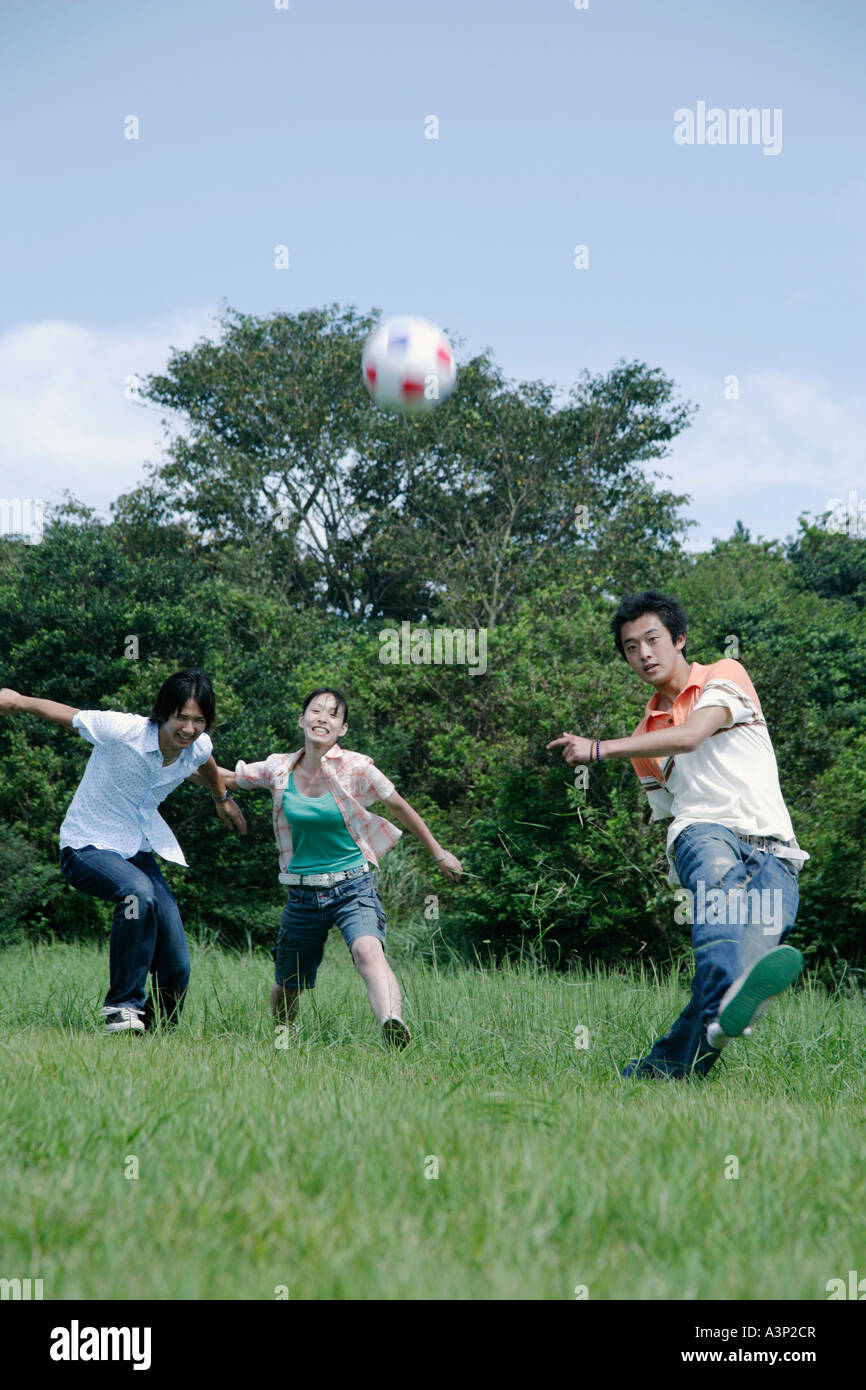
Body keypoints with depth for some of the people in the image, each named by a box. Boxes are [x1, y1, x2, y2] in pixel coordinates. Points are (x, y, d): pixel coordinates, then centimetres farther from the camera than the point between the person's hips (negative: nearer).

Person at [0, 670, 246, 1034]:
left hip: (138, 851, 6)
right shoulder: (122, 731, -24)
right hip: (86, 848, -6)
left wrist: (222, 797, 38)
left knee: (176, 969, -6)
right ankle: (121, 1008, -28)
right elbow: (67, 715, -8)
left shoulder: (198, 747, -5)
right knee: (139, 892, -39)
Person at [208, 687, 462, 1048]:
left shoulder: (356, 769, -8)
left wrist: (438, 853, 15)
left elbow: (400, 808, 6)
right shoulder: (279, 769, -1)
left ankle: (393, 1026, -55)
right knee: (287, 986, 13)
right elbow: (226, 777, 14)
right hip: (302, 893, 3)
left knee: (368, 951, -33)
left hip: (352, 887, -3)